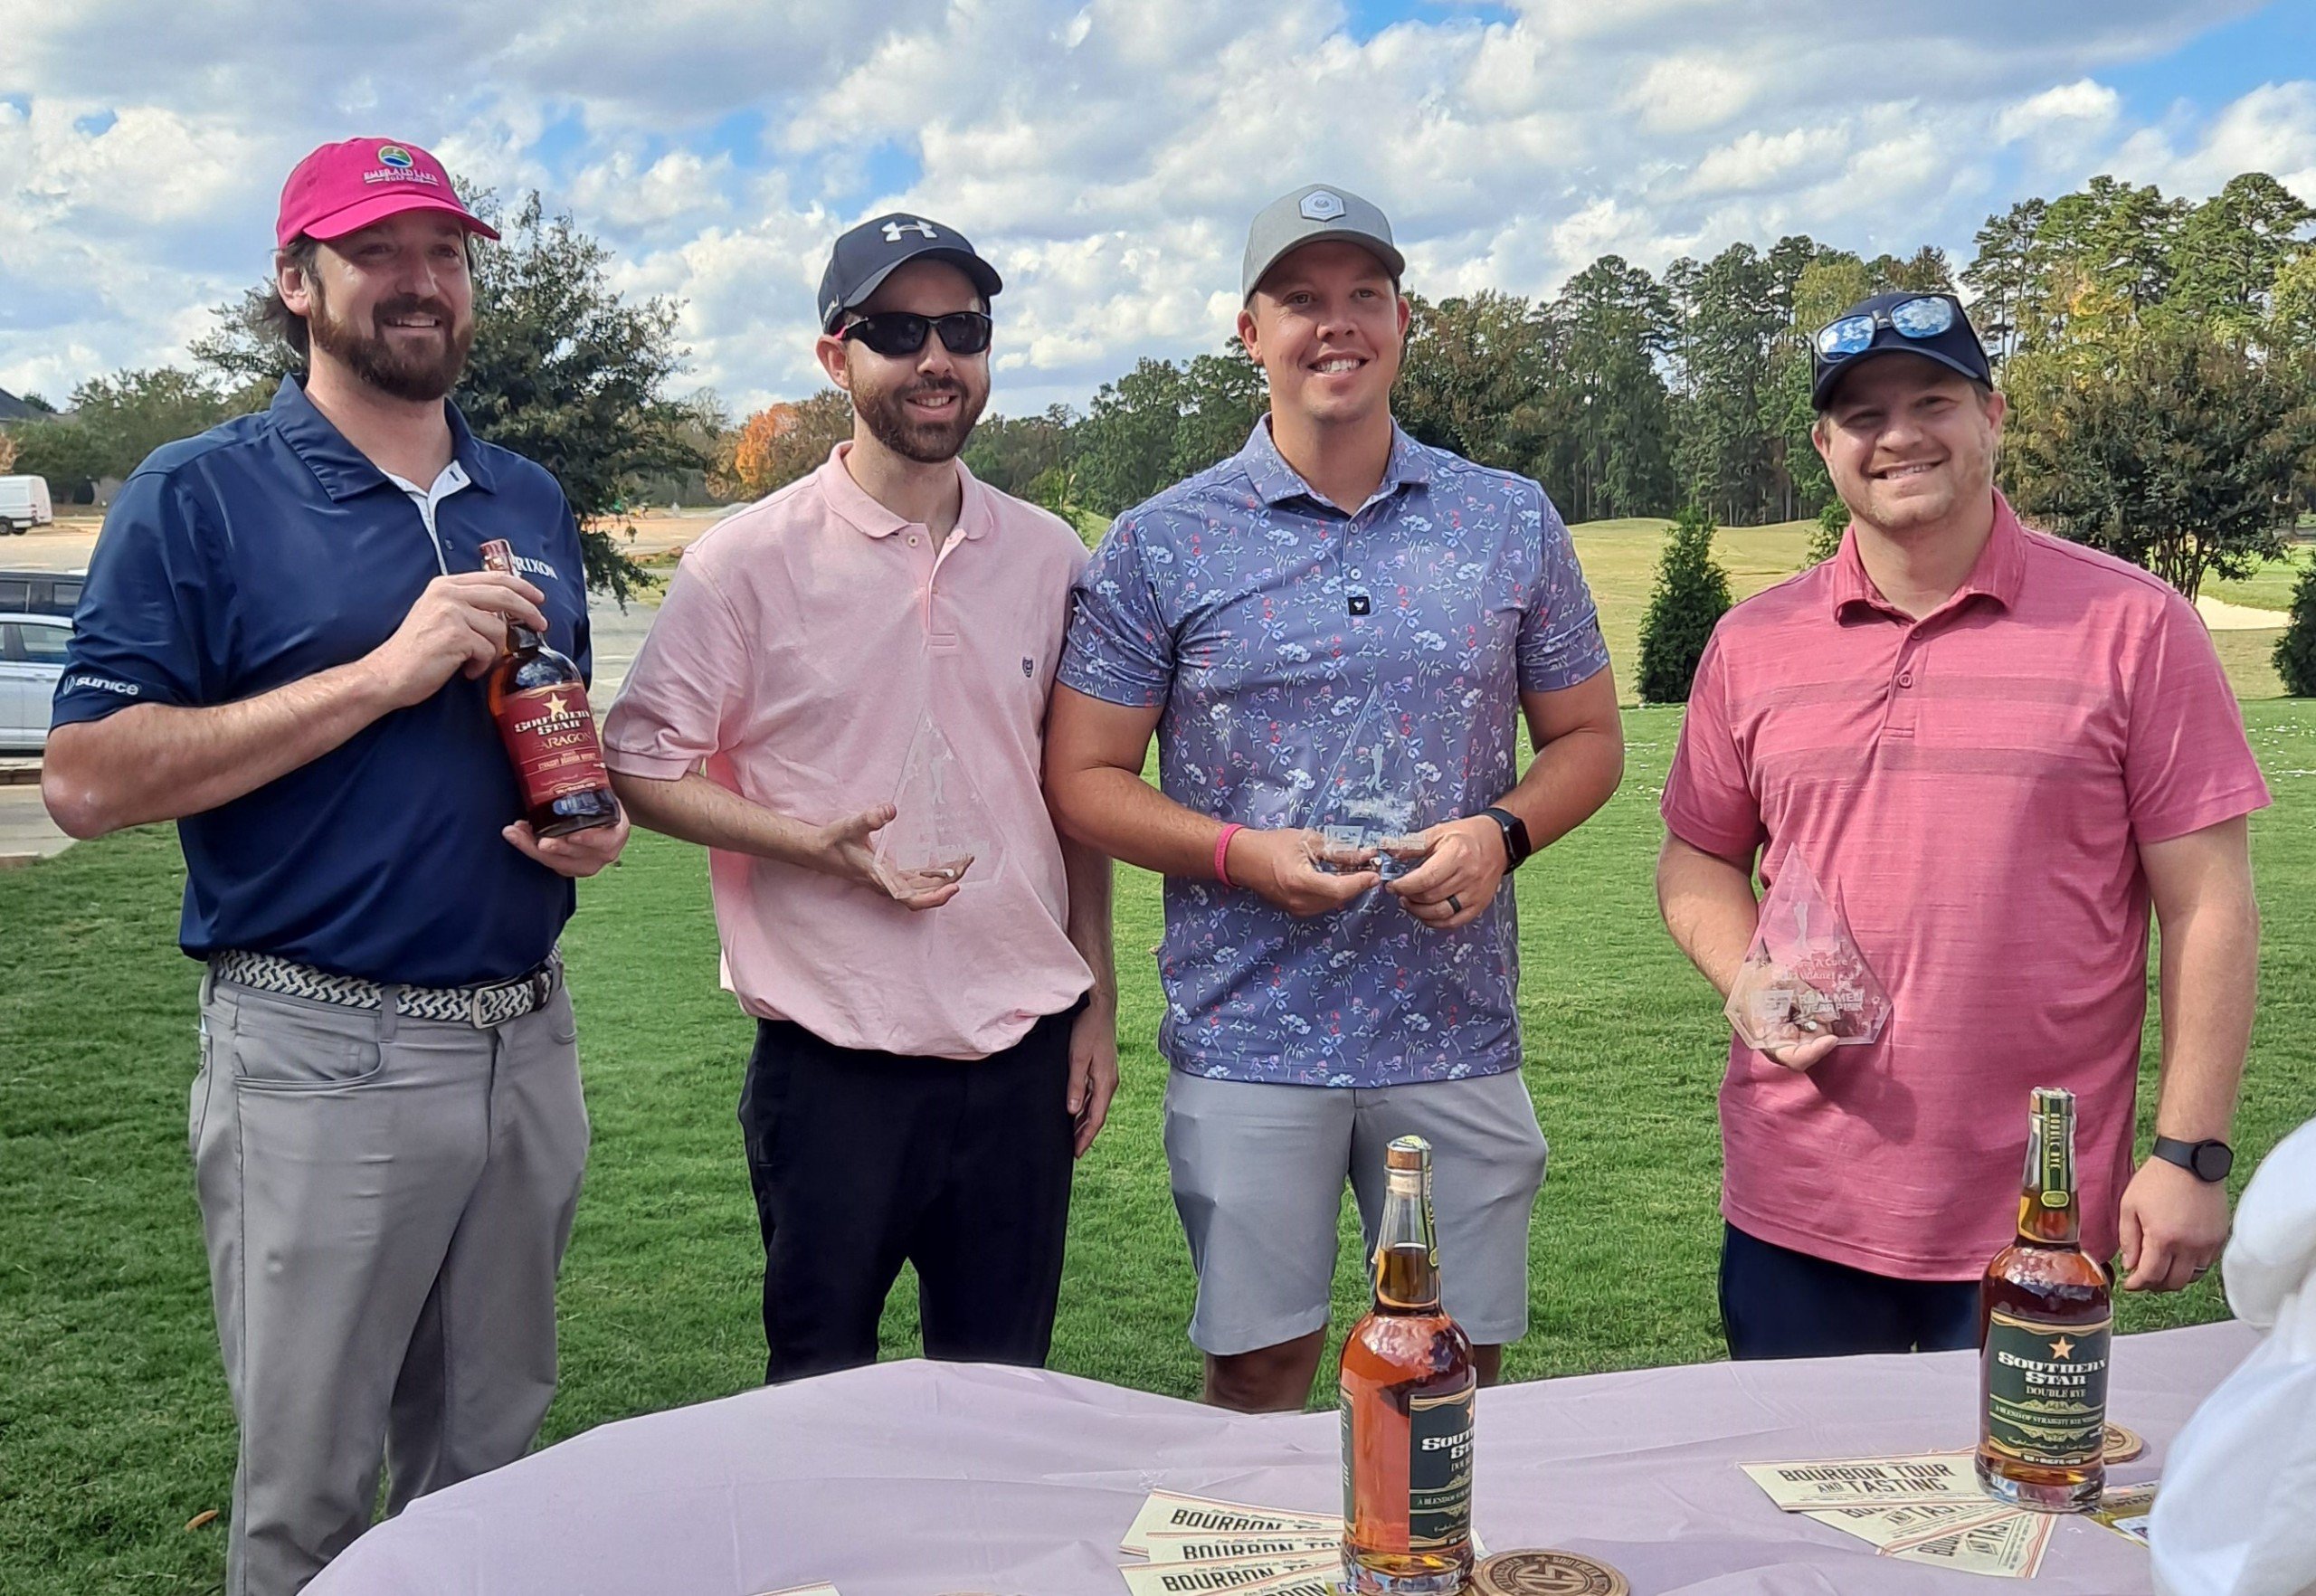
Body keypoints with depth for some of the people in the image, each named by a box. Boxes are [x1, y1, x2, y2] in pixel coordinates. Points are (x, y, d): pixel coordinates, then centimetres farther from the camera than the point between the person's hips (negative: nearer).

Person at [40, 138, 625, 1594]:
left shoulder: (534, 505, 11)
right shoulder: (201, 497, -6)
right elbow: (88, 781, -15)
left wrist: (597, 817, 0)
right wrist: (382, 673, -20)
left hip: (529, 1041, 5)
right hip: (323, 1056, -5)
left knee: (489, 1470, 18)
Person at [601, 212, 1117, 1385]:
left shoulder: (1048, 558, 7)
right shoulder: (748, 562, -5)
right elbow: (640, 768, -3)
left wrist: (1097, 1003, 10)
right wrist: (818, 844, -16)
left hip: (1023, 1052, 3)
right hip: (833, 1060, -3)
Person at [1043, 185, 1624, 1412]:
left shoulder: (1512, 523, 6)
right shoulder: (1158, 547, -1)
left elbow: (1588, 736, 12)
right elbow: (1082, 778, 0)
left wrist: (1501, 833, -9)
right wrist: (1243, 855, -15)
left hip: (1457, 1033, 2)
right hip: (1247, 1035, -1)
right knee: (1255, 1370, 9)